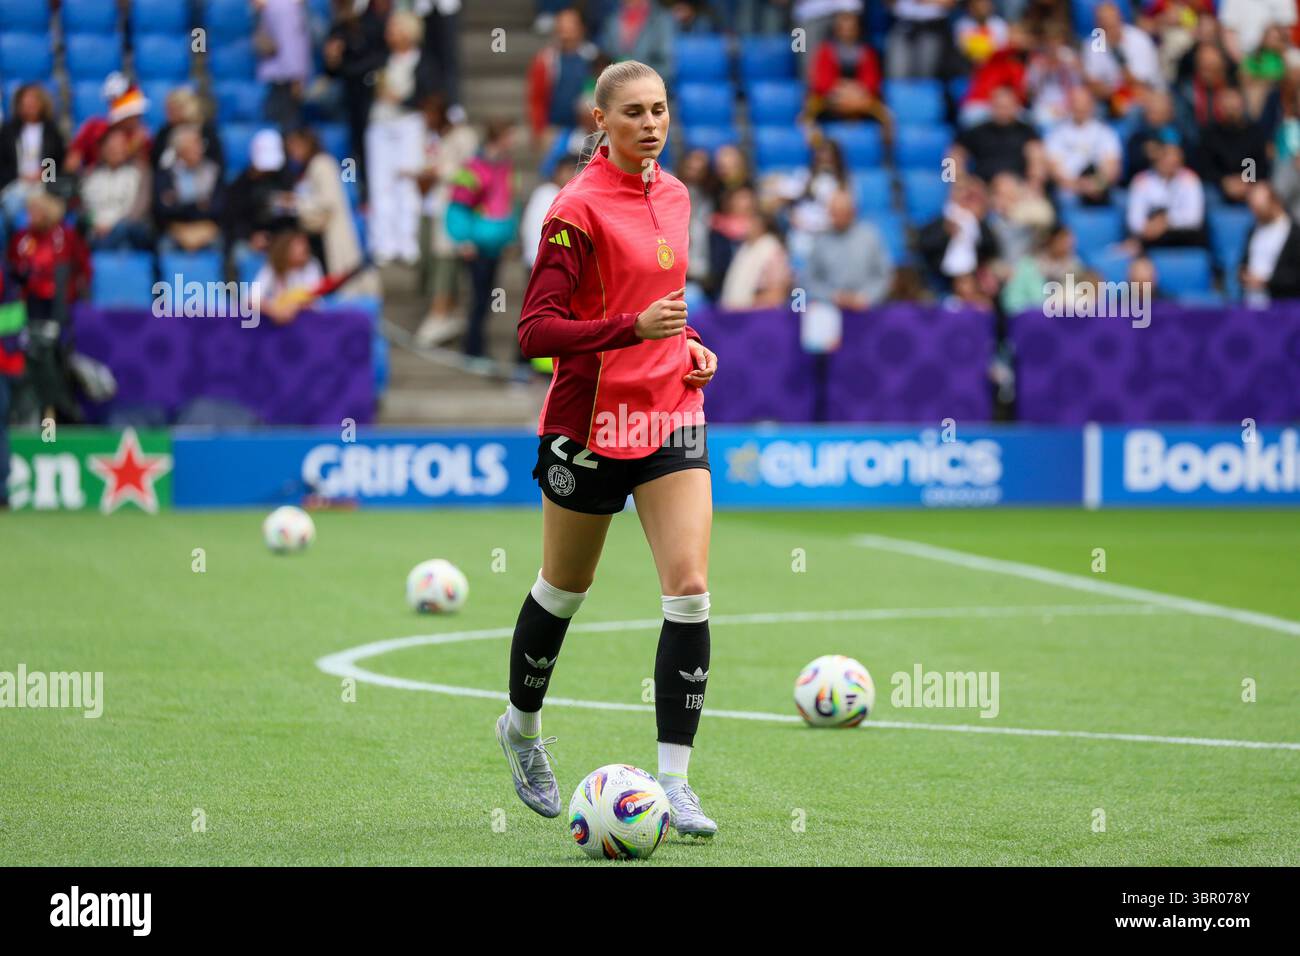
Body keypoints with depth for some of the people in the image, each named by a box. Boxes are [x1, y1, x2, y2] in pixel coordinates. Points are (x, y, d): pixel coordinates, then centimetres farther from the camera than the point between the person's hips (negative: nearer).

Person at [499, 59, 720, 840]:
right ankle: (523, 727, 40)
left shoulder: (674, 196, 8)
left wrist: (690, 346, 7)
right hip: (592, 419, -5)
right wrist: (634, 328, -29)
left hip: (672, 413, 5)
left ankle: (674, 777, -8)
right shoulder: (579, 209, -13)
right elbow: (536, 331, -18)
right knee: (564, 591, 13)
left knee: (690, 590, -10)